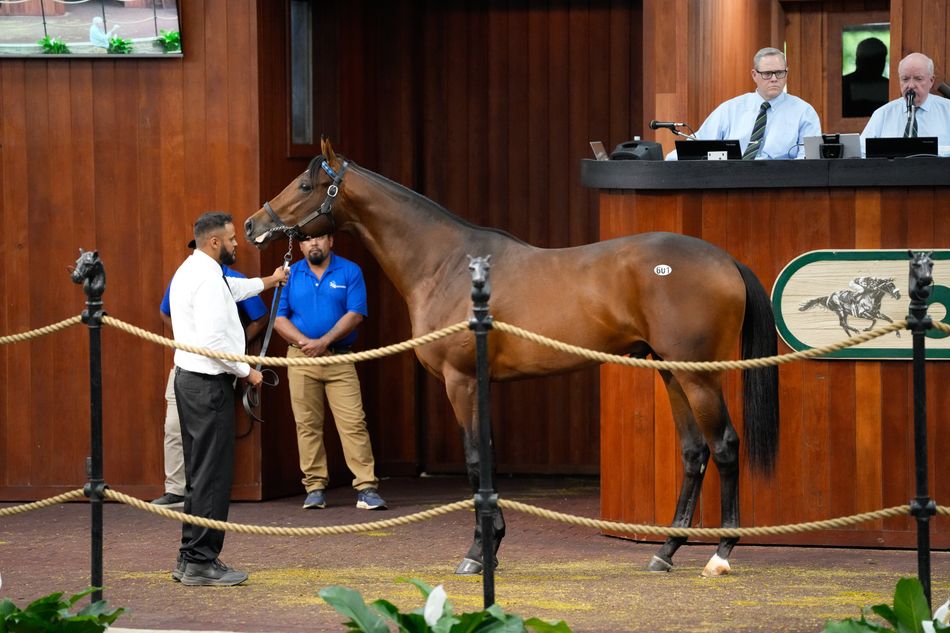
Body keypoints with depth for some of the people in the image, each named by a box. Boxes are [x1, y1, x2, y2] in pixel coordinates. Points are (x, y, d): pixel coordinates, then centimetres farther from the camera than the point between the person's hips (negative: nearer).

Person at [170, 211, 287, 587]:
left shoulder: (191, 272, 16)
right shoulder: (208, 279, -18)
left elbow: (234, 288, 37)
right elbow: (212, 340, -25)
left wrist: (269, 281, 53)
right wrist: (246, 372, -12)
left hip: (190, 377, 11)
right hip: (209, 384, -11)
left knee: (199, 472, 15)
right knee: (213, 474, -8)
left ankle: (189, 557, 19)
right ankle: (202, 562, -7)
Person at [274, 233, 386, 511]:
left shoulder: (350, 272, 3)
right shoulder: (291, 275, 8)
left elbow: (355, 315, -6)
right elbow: (279, 319, 2)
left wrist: (324, 342, -16)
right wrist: (305, 342, -14)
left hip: (339, 357, -2)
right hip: (301, 360, 2)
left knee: (353, 423, -9)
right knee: (308, 425, 3)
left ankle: (366, 488, -10)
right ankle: (315, 487, 9)